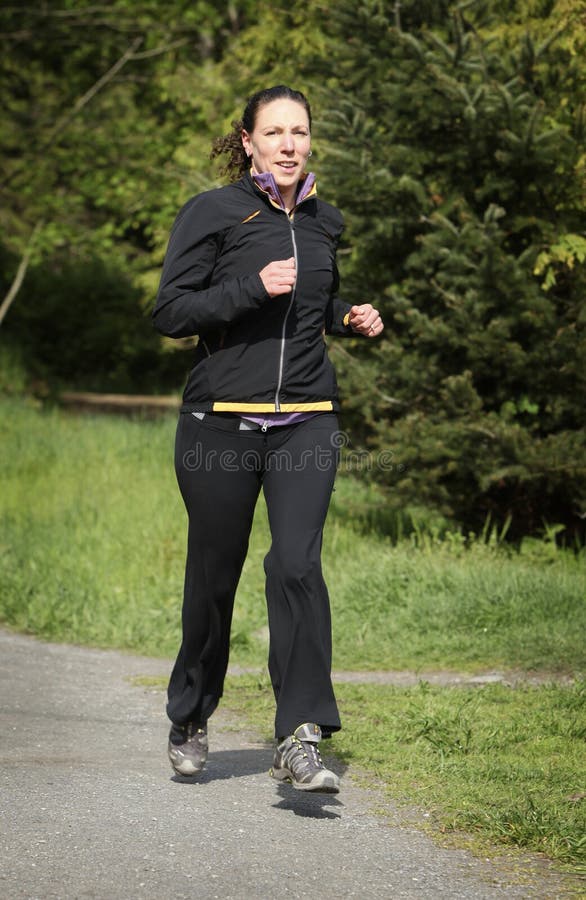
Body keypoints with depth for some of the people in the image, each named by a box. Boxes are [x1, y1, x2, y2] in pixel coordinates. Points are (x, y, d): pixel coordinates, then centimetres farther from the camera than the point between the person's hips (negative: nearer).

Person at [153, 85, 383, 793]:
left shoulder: (323, 221, 12)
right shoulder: (212, 212, -3)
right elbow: (170, 312, -7)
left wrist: (348, 318, 8)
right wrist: (252, 288, -18)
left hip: (305, 422, 3)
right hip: (221, 422, -2)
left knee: (297, 564, -16)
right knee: (213, 575, 7)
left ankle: (300, 740, -17)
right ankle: (190, 719, 30)